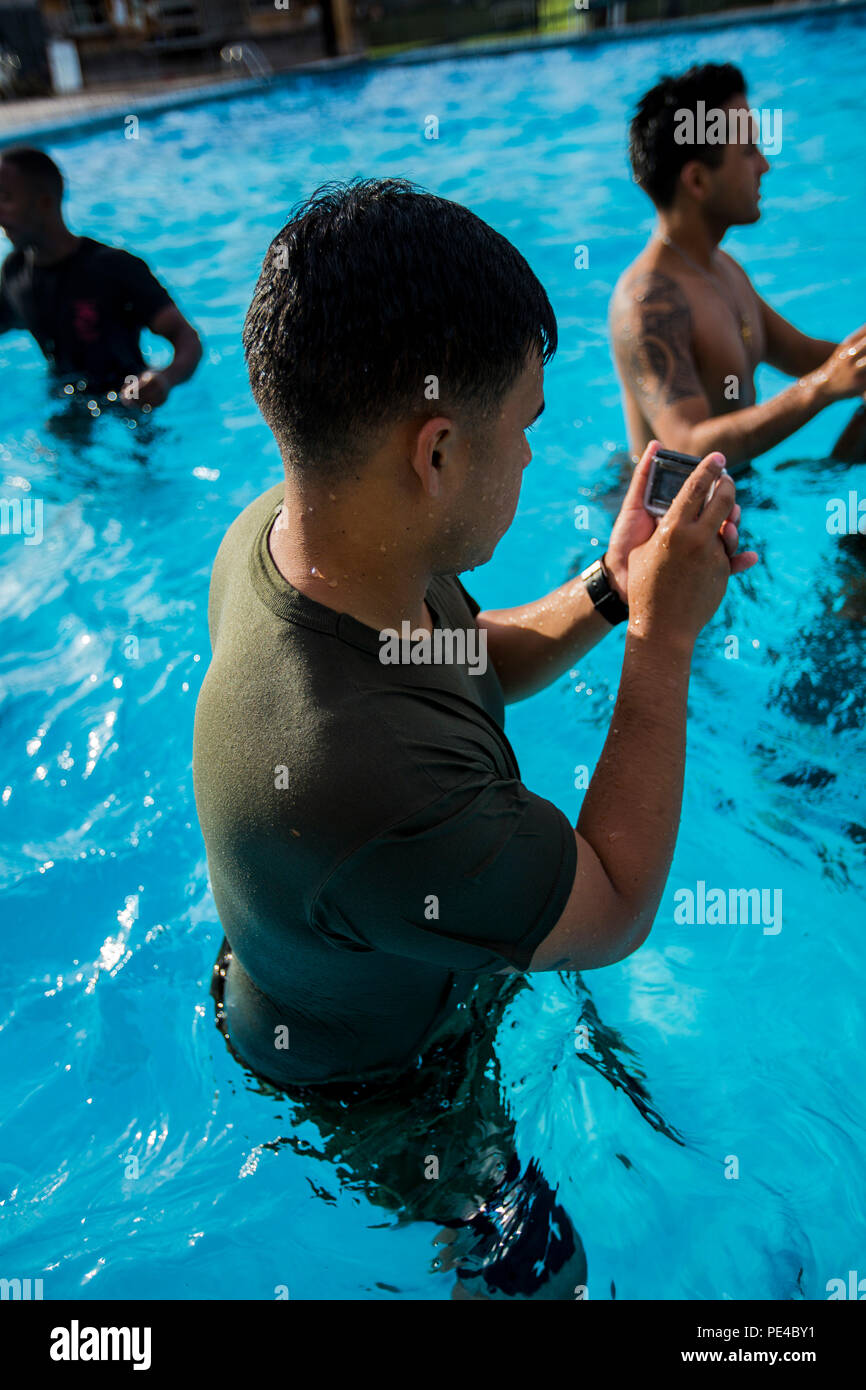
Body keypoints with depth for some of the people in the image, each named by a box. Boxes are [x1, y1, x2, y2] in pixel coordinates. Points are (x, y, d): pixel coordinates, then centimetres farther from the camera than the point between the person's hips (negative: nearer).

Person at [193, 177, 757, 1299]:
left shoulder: (289, 526, -21)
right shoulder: (364, 780, -50)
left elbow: (469, 661, 0)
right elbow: (615, 914, -29)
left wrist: (607, 590, -17)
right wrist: (663, 636, -26)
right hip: (376, 1079, -7)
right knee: (533, 1264, 18)